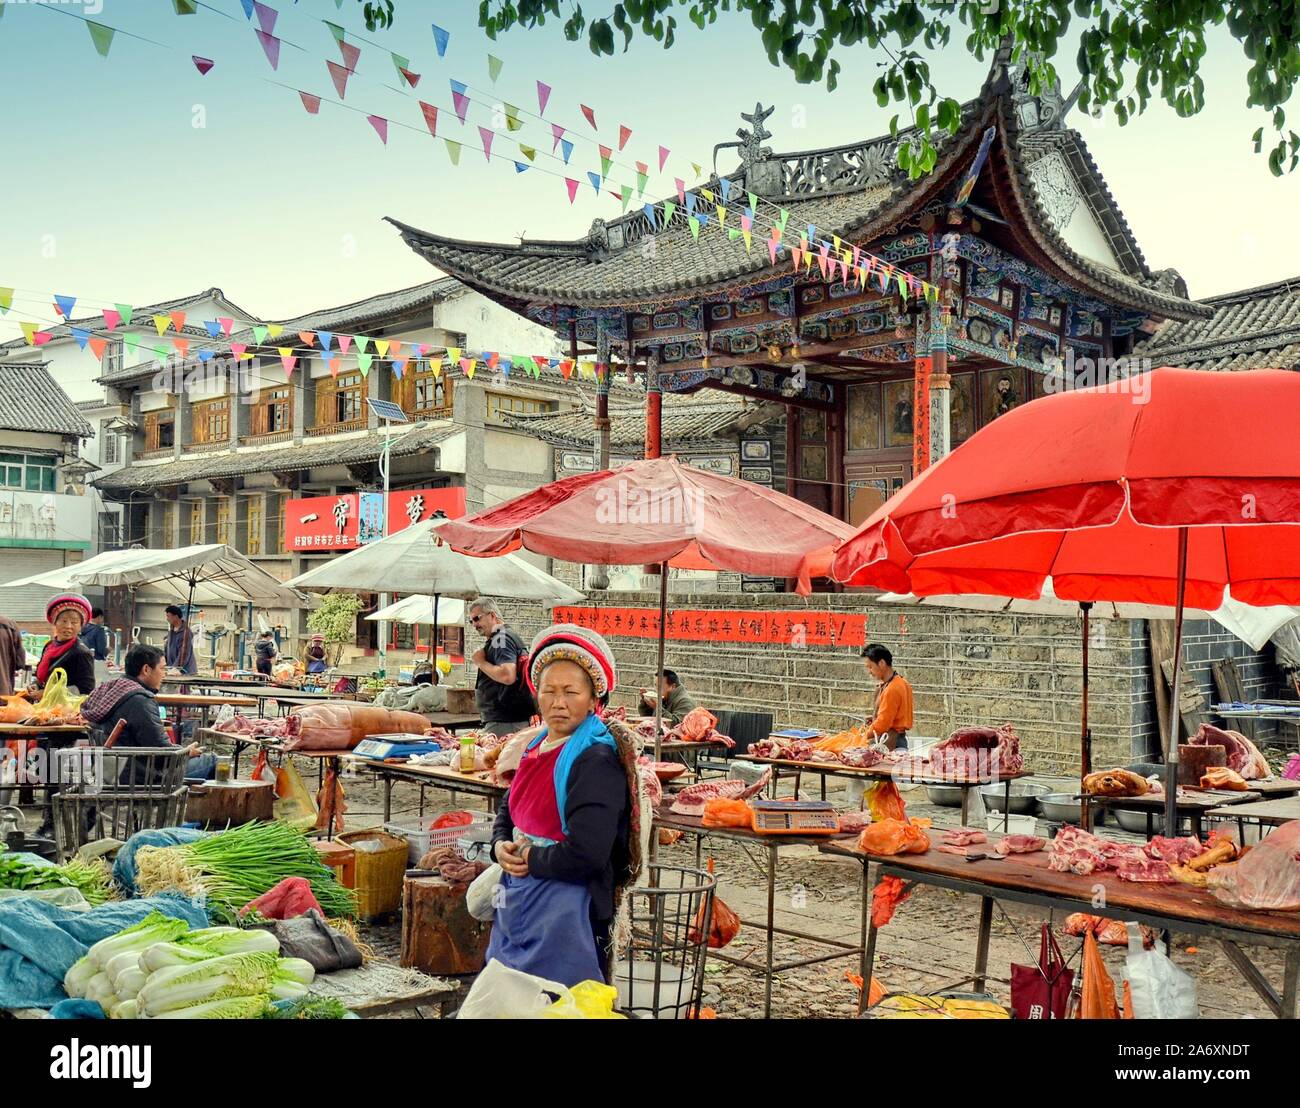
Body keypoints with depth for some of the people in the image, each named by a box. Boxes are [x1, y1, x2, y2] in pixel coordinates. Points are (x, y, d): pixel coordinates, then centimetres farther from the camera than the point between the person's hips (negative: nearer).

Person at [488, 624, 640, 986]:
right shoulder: (537, 748, 7)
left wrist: (529, 859, -11)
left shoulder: (597, 761, -19)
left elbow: (586, 857, -26)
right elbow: (507, 811, 20)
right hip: (518, 904, 9)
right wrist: (501, 847, -2)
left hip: (565, 913, -8)